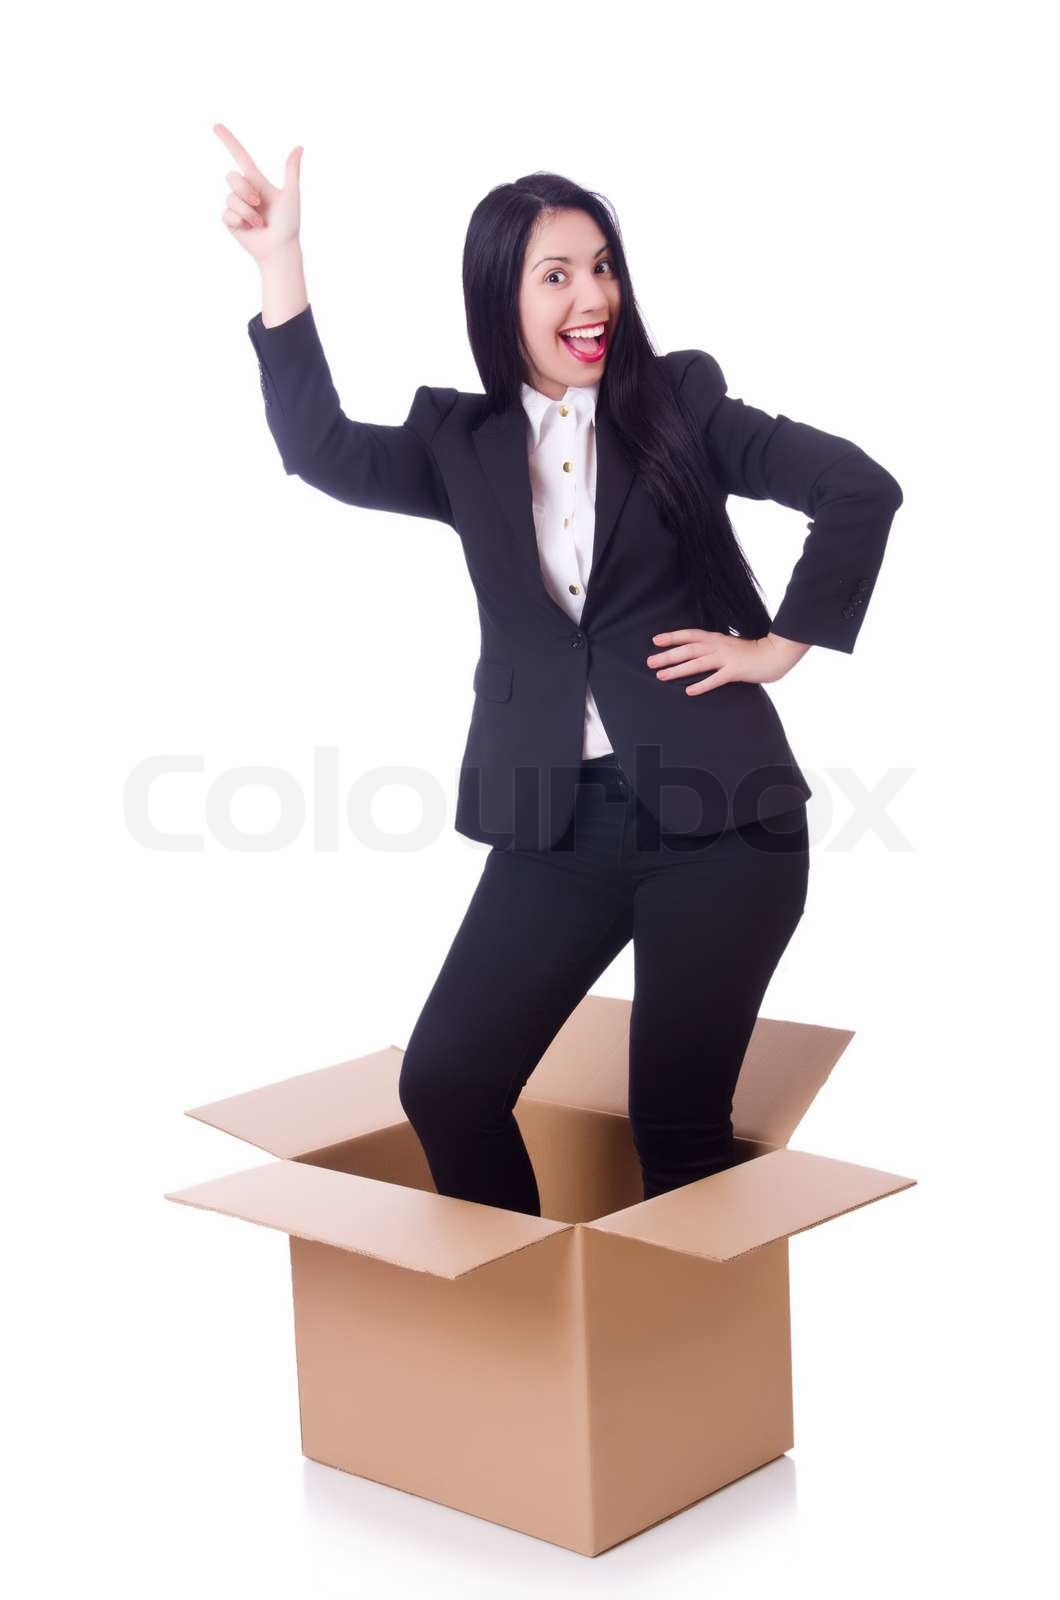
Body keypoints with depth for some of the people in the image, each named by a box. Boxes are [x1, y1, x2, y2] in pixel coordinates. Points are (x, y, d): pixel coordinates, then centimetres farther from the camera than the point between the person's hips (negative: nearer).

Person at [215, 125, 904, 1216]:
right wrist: (279, 262, -13)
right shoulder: (464, 440, 10)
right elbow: (322, 452, -7)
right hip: (557, 826, 3)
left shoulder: (678, 401, 4)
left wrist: (780, 645, -3)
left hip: (716, 812, -3)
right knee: (442, 1086, -3)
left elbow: (861, 489, 0)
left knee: (678, 1126, 0)